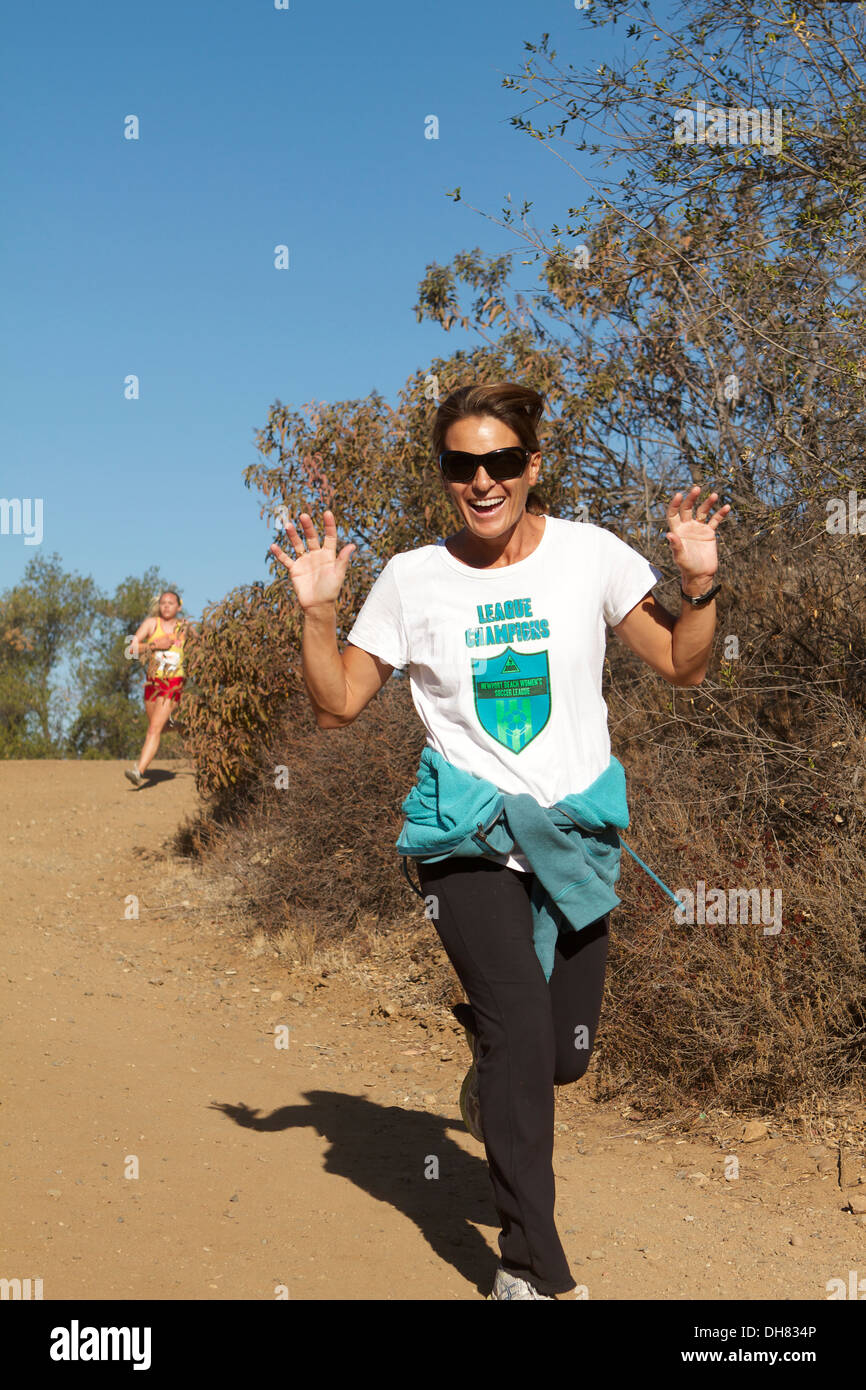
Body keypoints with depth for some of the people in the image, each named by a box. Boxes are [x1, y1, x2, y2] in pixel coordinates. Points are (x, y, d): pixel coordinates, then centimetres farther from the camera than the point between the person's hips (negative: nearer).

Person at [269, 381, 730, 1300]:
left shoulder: (590, 554, -1)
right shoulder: (412, 579, -2)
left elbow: (682, 666, 4)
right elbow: (337, 704, 2)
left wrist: (700, 582, -13)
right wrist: (316, 612, -13)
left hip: (576, 835, 2)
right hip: (467, 836, -2)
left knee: (564, 1056, 8)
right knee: (523, 1028, -16)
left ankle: (486, 1046, 46)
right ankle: (529, 1265, 0)